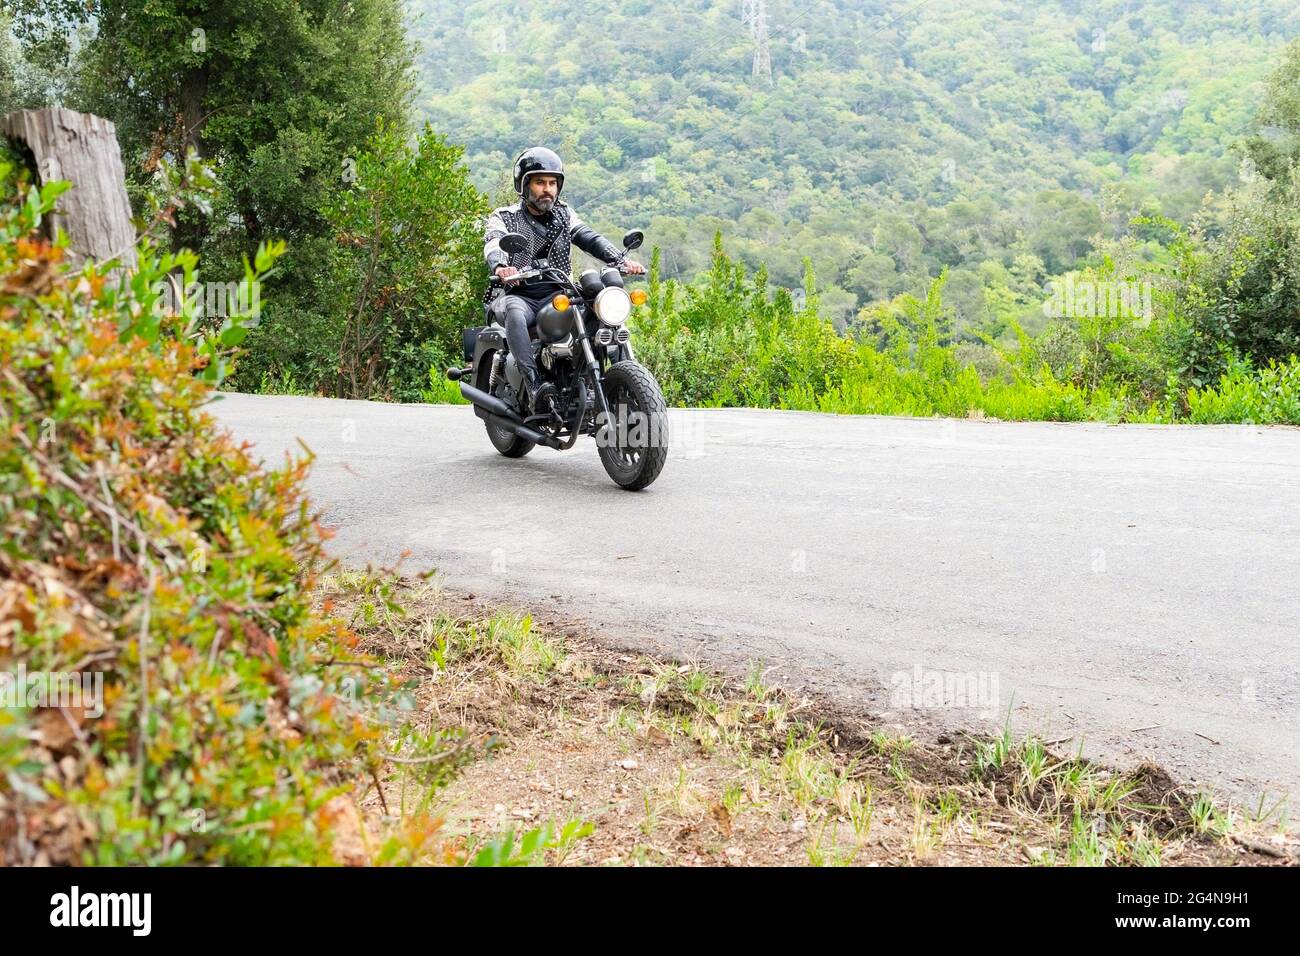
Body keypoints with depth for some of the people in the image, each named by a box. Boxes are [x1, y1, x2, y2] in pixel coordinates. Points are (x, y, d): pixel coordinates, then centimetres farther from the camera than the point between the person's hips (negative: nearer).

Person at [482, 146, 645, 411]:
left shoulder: (564, 215, 16)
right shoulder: (504, 217, 5)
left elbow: (591, 238, -1)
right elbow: (494, 245, -16)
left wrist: (622, 260, -21)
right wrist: (500, 267, -42)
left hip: (554, 295, 3)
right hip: (516, 294, -3)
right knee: (515, 312, -38)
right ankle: (533, 385, -46)